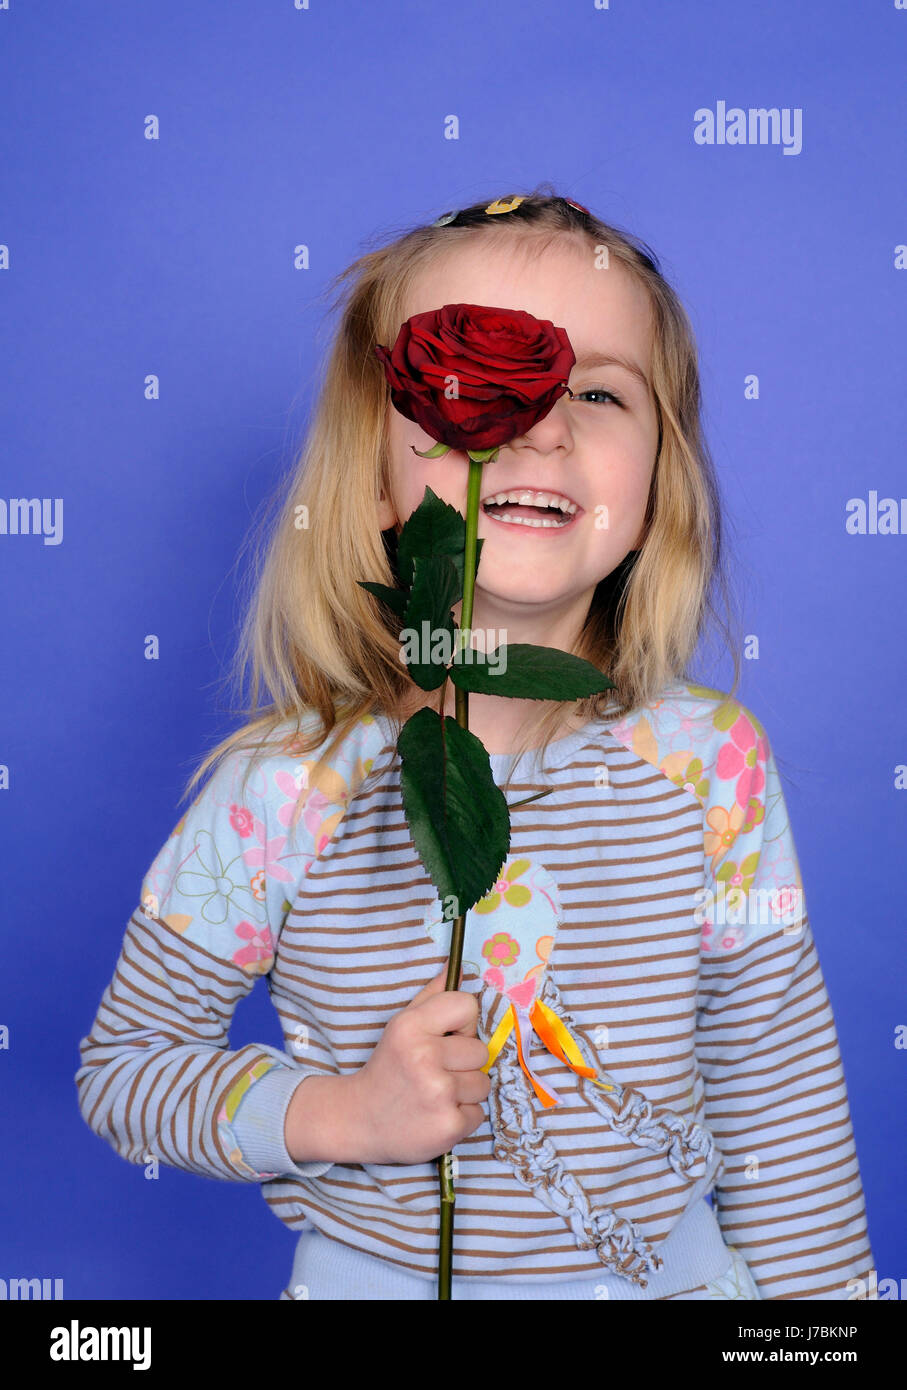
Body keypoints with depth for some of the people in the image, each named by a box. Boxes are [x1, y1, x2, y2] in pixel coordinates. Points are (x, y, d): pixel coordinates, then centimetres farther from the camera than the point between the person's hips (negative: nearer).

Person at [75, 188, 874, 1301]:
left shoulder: (713, 766, -15)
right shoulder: (282, 792, -19)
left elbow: (781, 1098, -5)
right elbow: (125, 1065, -8)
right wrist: (335, 1116, -21)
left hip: (674, 1271, 2)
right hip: (372, 1273, -1)